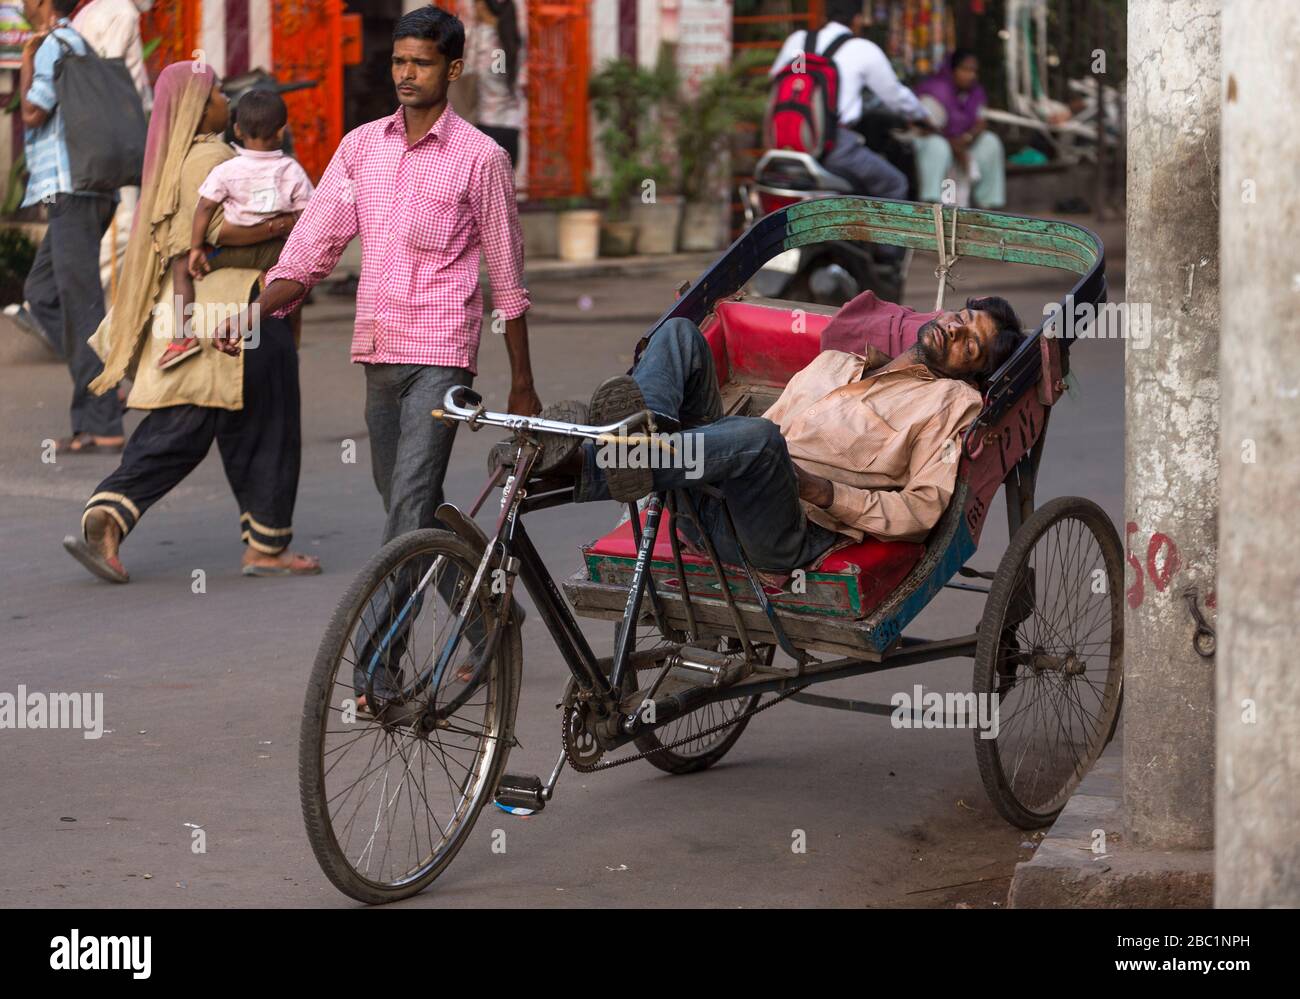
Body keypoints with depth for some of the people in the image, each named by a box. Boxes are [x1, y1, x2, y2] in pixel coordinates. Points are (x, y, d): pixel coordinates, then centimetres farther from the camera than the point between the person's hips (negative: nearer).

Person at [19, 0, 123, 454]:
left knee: (80, 304, -8)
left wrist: (26, 62, -3)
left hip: (71, 190, -10)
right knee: (41, 292, 13)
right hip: (79, 192, 10)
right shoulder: (79, 45, 20)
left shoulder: (55, 45, -9)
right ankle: (105, 386, 4)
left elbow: (33, 114, -14)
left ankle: (100, 425, -9)